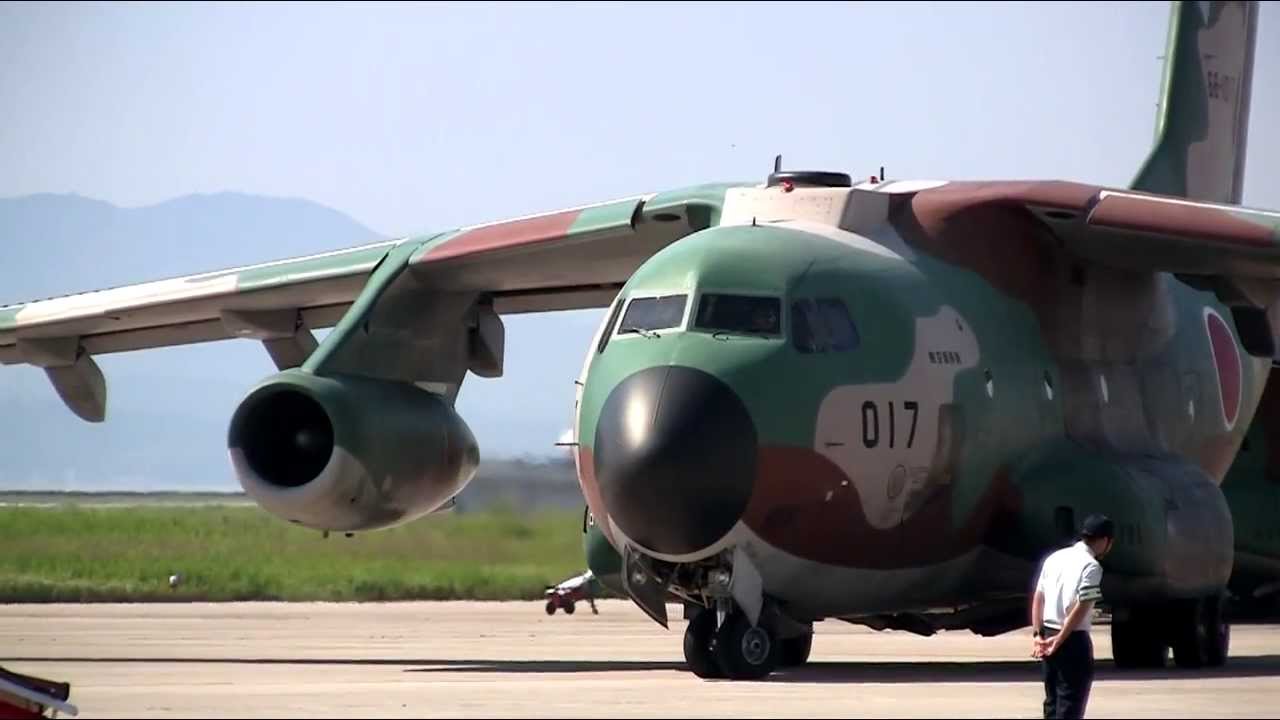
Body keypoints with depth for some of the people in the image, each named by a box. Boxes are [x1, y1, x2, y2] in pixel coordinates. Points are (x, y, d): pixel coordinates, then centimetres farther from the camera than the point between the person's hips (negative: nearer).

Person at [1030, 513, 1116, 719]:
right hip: (1073, 639, -7)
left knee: (1052, 701, 13)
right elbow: (1081, 609, -18)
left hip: (1048, 635, 7)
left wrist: (1037, 634, 8)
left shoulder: (1055, 558, 10)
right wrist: (1060, 639, -15)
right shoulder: (1091, 566, -13)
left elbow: (1038, 598, 10)